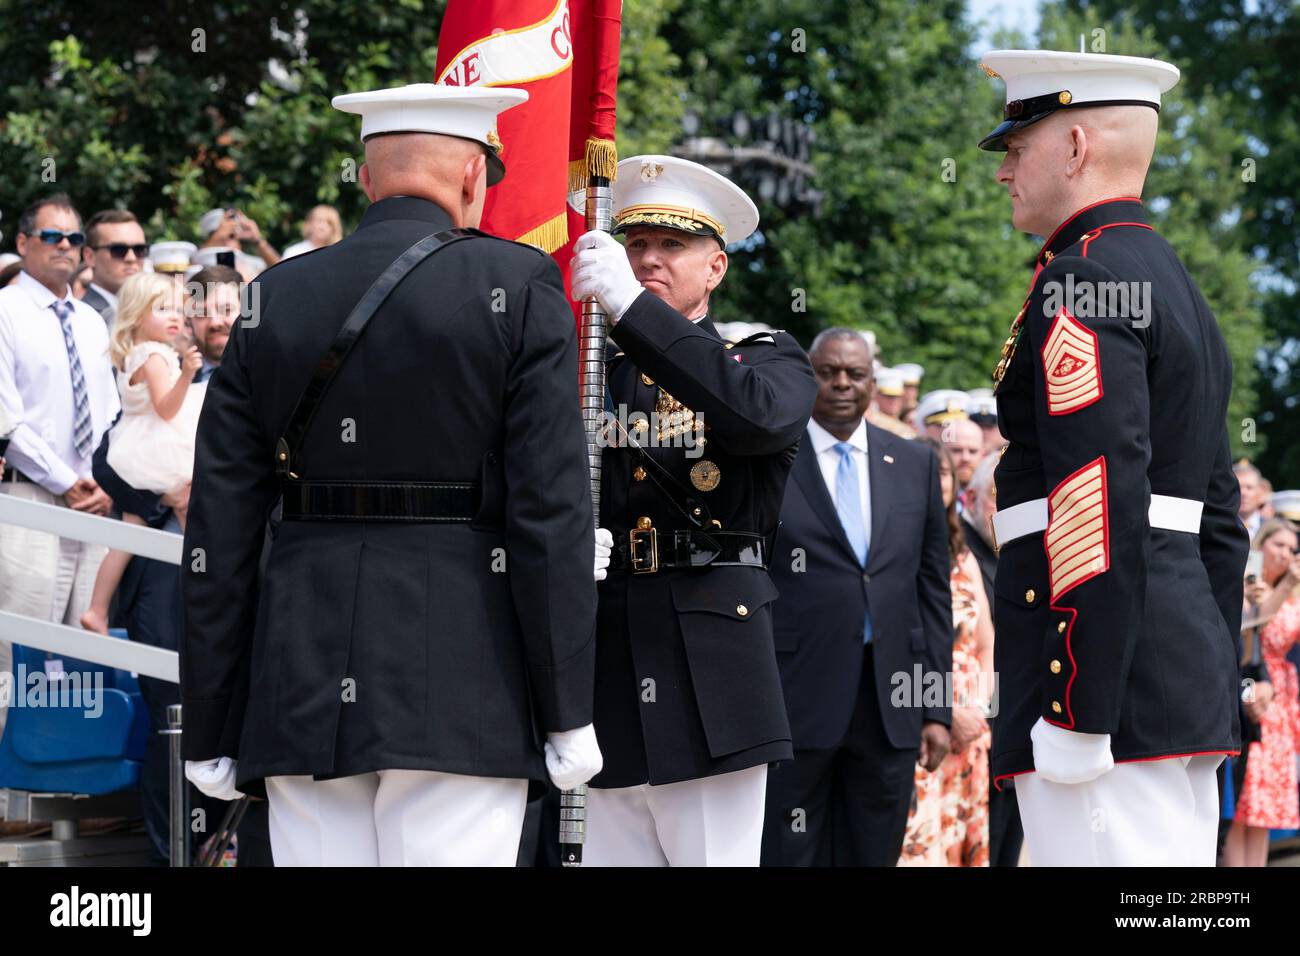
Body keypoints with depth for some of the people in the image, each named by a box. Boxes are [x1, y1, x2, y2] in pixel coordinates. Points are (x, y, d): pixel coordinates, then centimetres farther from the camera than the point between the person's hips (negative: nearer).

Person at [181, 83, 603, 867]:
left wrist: (210, 731, 12)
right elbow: (552, 513, -7)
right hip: (460, 696, -3)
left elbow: (221, 532, 7)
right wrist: (568, 713, -3)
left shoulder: (275, 300, 8)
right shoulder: (519, 289, -2)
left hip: (302, 693, 4)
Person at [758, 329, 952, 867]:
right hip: (796, 702, -3)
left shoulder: (916, 464, 11)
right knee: (790, 857, 0)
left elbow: (933, 587, 11)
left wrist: (937, 707, 6)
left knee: (874, 856, 8)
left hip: (892, 703, 3)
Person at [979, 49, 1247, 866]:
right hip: (1188, 674, 10)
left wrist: (1075, 712, -20)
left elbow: (1101, 512, -20)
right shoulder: (1180, 288, 21)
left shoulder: (1078, 286, -10)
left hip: (1111, 674, -10)